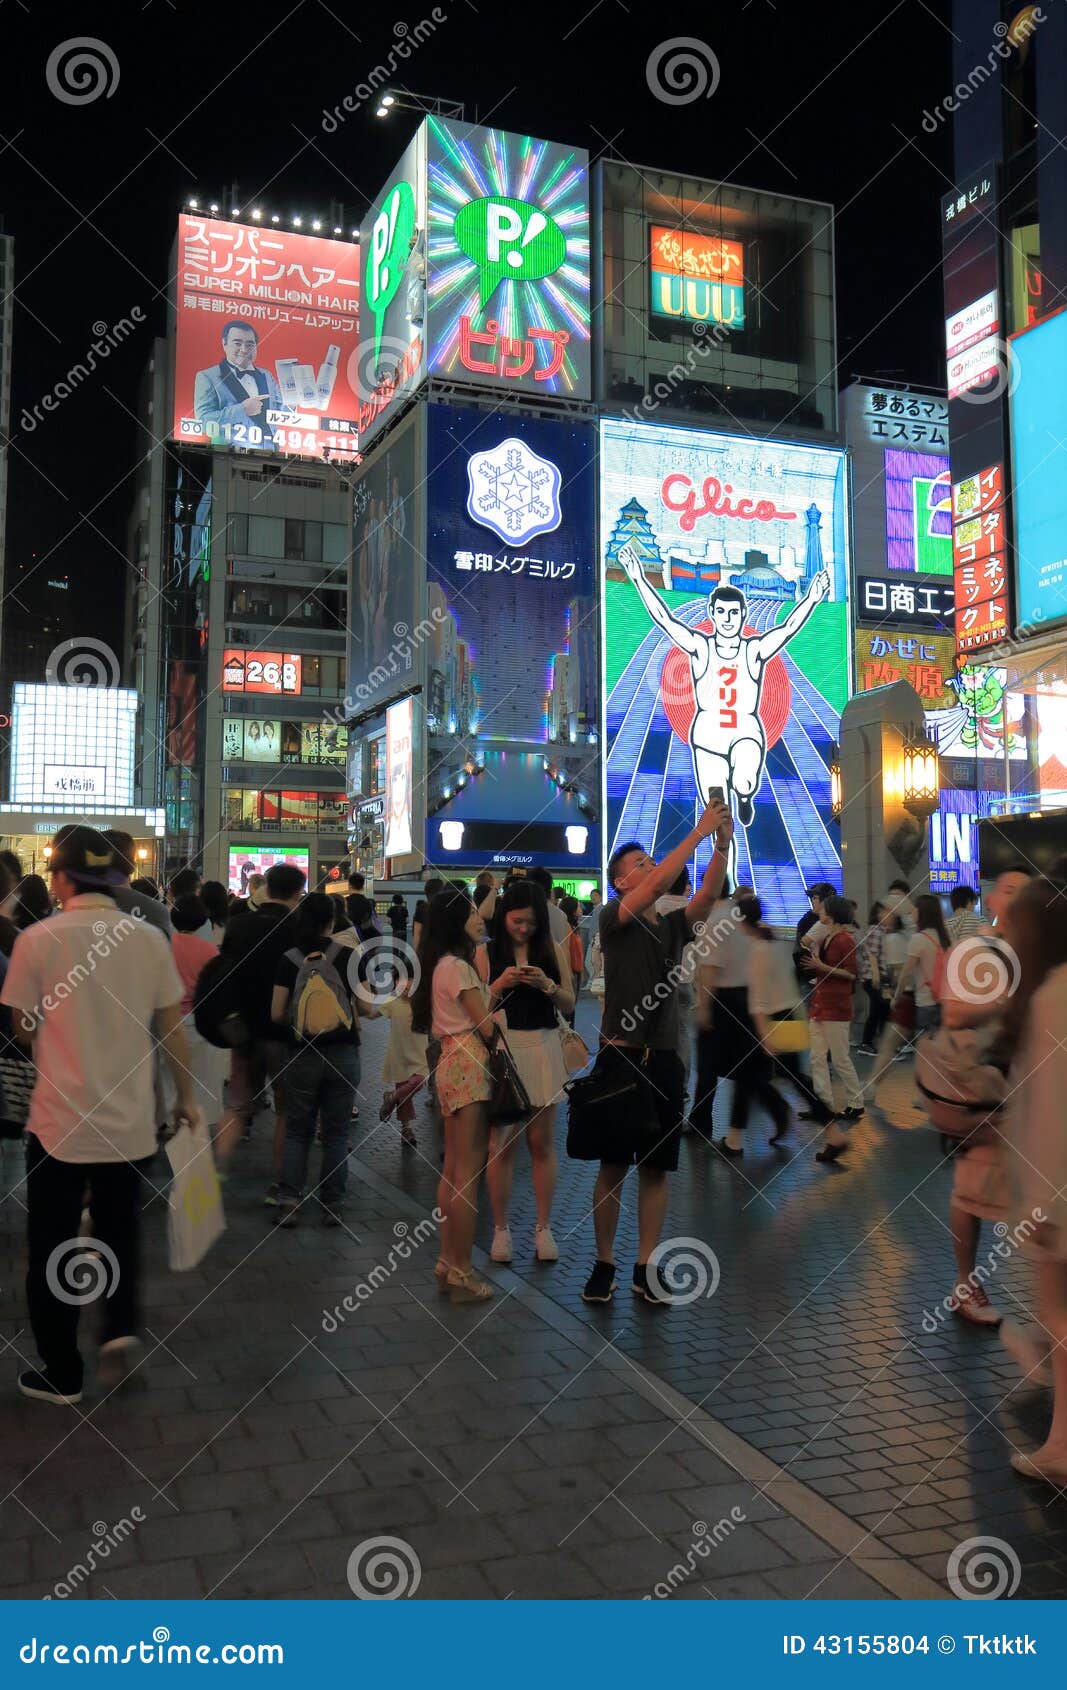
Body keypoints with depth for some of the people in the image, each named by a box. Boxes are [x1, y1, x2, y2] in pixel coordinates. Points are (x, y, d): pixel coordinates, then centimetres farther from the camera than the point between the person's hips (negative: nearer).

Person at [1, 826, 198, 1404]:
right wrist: (185, 1096, 16)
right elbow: (171, 1028, 3)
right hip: (130, 1122, 3)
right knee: (119, 1236, 22)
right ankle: (121, 1326, 7)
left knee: (53, 1249, 13)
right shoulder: (149, 939, -4)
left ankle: (61, 1374, 21)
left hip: (59, 1122, -2)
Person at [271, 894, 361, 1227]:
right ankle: (333, 1206, 13)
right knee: (336, 1132, 9)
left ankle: (288, 1200, 6)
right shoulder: (348, 957, -4)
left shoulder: (288, 960, -3)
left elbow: (276, 1014, -3)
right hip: (343, 1053, 0)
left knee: (297, 1130, 13)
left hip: (301, 1054, 0)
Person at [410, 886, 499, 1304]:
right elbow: (487, 1026, -12)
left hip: (453, 1062, 10)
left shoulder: (441, 964, 15)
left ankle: (448, 1263, 20)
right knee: (469, 1172, -6)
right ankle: (462, 1273, -1)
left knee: (452, 1170, 13)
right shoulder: (457, 966, -13)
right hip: (469, 1065, -10)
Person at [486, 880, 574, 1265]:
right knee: (501, 1143, 3)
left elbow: (569, 1004, 4)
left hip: (543, 1049, 1)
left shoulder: (553, 951, 5)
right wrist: (500, 985, -17)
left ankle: (544, 1229, 15)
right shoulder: (487, 952, 1)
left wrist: (547, 985, -14)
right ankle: (500, 1230, 14)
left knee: (542, 1143, 6)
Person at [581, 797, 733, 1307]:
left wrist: (723, 843, -18)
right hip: (621, 1058, -4)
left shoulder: (673, 926, 11)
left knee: (656, 1166, 7)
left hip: (664, 1060, 4)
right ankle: (603, 1264, 15)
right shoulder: (614, 920, -3)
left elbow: (709, 892, -4)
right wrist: (699, 832, -20)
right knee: (614, 1165, 3)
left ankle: (645, 1268, 16)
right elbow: (657, 885, -18)